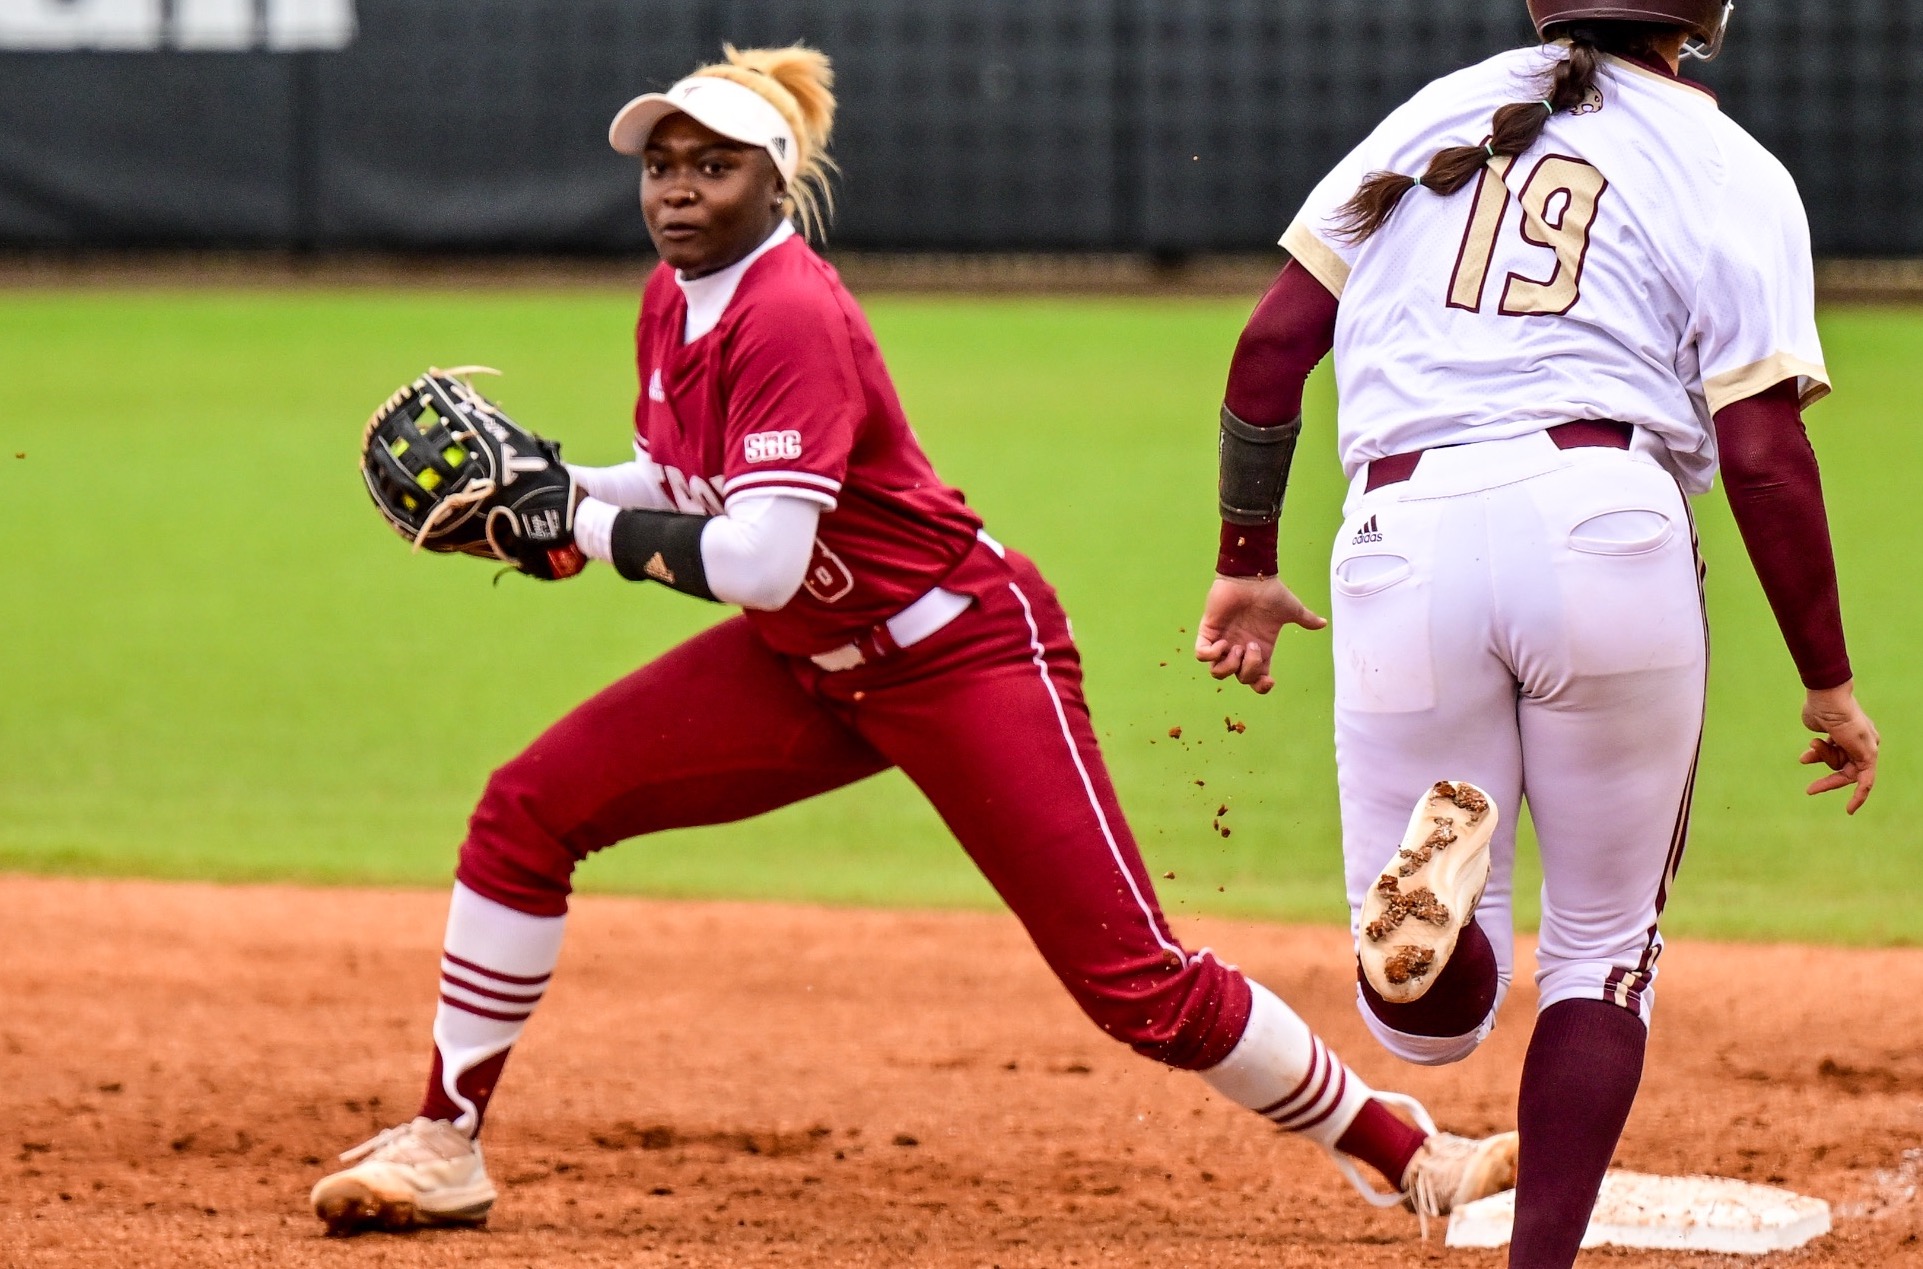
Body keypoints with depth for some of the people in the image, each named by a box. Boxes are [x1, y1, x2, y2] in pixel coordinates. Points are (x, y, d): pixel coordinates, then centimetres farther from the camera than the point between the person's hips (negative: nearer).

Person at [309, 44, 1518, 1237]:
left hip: (963, 653, -8)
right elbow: (679, 488, 15)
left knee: (1136, 983, -12)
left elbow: (756, 558, -33)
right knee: (531, 810, -3)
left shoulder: (792, 318, -25)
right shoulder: (673, 304, 1)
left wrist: (591, 530, -21)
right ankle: (445, 1149, 7)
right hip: (806, 663, 8)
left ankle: (1408, 1153, 4)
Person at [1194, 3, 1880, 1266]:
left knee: (1431, 1018, 8)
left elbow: (1273, 343, 15)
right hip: (1605, 531, -2)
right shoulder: (1732, 176, 9)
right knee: (1606, 950, 15)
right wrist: (1829, 681, 8)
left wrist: (1247, 560, 24)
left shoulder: (1436, 116, 20)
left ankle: (1433, 868, -27)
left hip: (1401, 543, 2)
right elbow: (1764, 454, 1)